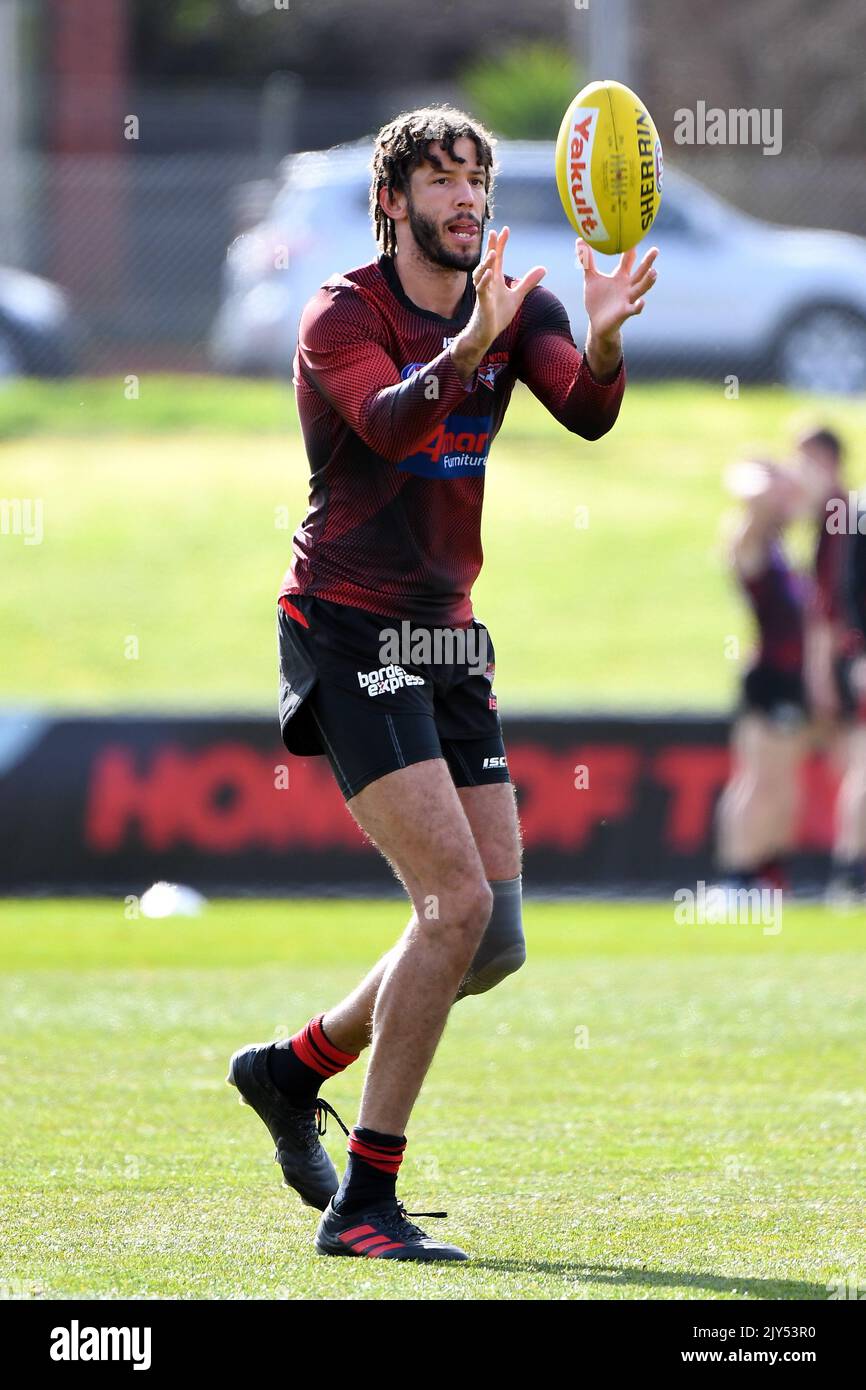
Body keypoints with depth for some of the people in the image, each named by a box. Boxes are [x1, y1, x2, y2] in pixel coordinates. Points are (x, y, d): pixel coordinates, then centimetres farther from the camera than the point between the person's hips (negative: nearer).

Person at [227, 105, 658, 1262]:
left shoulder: (517, 305, 6)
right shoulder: (342, 314, -10)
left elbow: (588, 414, -13)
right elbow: (386, 423, -31)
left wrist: (602, 341, -35)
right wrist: (467, 349, -49)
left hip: (448, 636, 7)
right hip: (347, 631, -7)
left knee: (494, 938, 4)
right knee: (458, 903, -19)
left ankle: (293, 1069, 27)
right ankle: (364, 1202, -13)